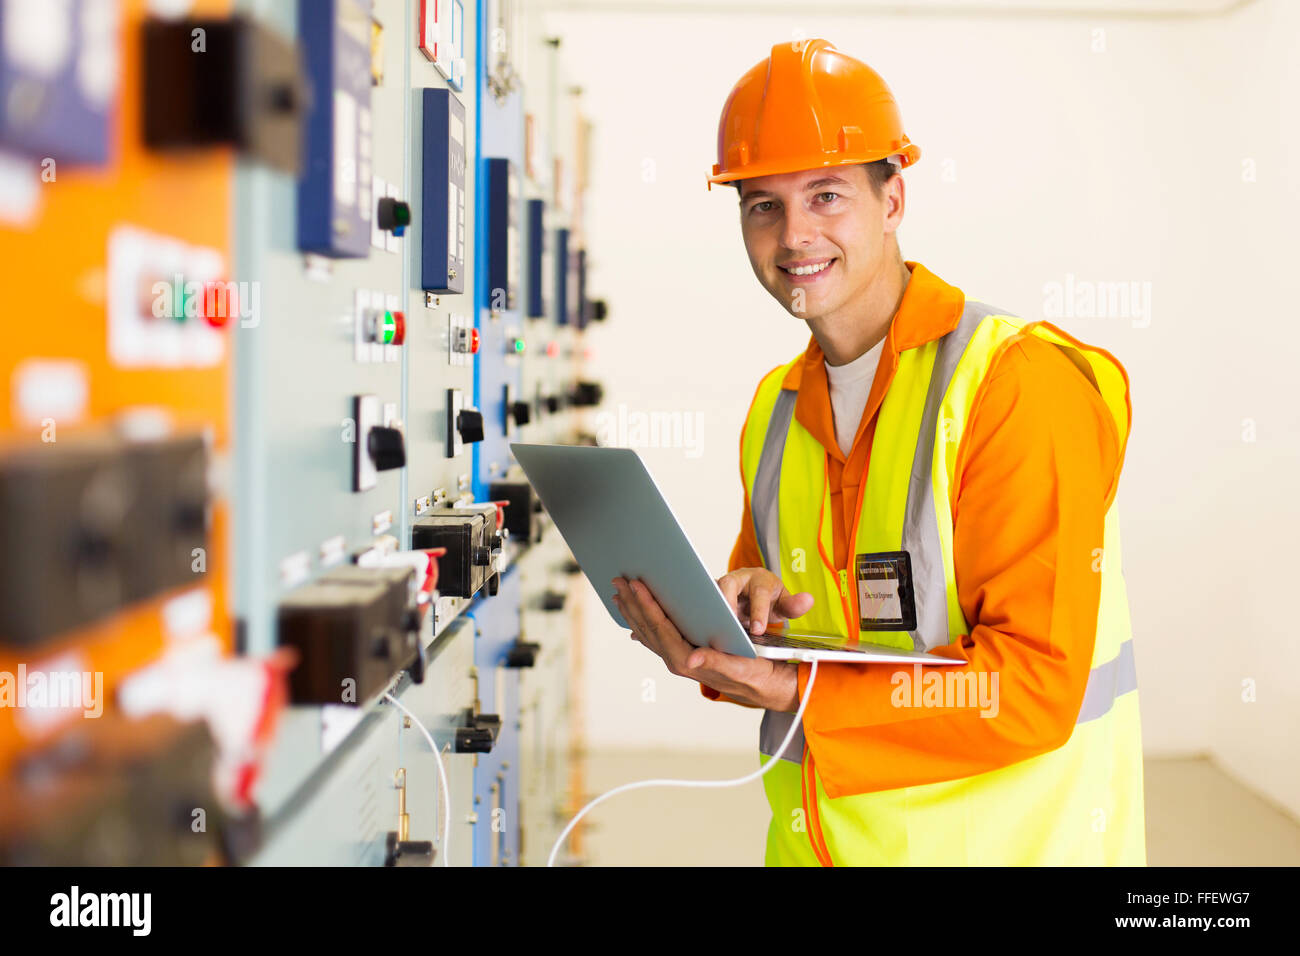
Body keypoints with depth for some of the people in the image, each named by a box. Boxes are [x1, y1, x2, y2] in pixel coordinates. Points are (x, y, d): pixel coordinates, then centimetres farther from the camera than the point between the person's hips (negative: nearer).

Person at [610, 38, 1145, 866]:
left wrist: (793, 691, -26)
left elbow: (1037, 686, -21)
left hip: (1000, 842, -6)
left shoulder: (1021, 381, -16)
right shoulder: (778, 409, 8)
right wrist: (741, 608, -11)